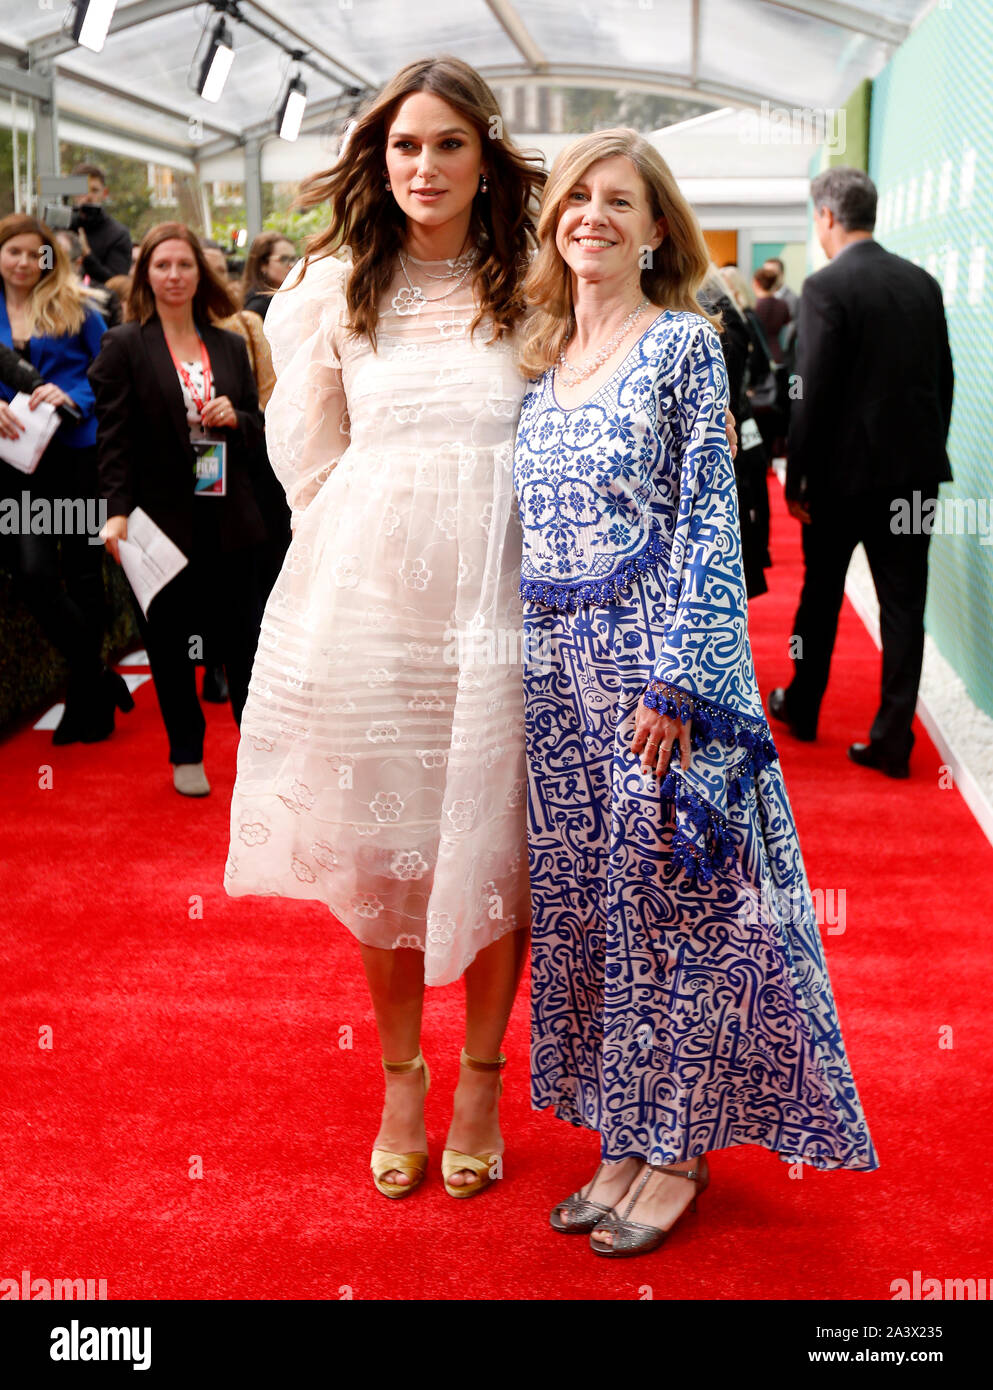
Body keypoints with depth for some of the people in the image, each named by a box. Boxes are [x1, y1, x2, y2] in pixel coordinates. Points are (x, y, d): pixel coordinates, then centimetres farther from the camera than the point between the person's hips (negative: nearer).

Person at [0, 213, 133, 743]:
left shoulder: (74, 308, 6)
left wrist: (73, 397, -15)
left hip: (79, 454, -1)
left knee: (83, 573, 6)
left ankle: (86, 698, 18)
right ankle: (99, 681, 0)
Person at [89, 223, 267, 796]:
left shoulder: (230, 346, 10)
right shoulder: (124, 346, -1)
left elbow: (260, 425, 15)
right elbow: (116, 436, -6)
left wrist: (237, 419, -8)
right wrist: (118, 511, -15)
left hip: (228, 517, 3)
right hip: (163, 518, -2)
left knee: (244, 636, 4)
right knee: (170, 641, 7)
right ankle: (187, 755, 22)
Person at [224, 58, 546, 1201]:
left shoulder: (531, 290, 4)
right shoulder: (334, 289, 7)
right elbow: (306, 457, 13)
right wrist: (370, 531, 4)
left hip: (493, 602, -1)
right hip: (367, 594, 1)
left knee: (492, 844, 4)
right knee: (378, 846, 7)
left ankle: (480, 1077, 21)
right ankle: (400, 1075, 24)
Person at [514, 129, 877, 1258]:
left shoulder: (683, 344, -3)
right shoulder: (544, 358, 14)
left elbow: (708, 519, -9)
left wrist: (675, 679, -16)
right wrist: (532, 666, 11)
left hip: (653, 657, -6)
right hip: (558, 667, 6)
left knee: (671, 892, 1)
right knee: (583, 898, 10)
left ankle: (679, 1146, 15)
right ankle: (624, 1134, 23)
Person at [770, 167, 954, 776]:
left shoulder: (826, 287, -13)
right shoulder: (923, 282, 5)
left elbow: (815, 393, -15)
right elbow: (944, 378, 9)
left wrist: (797, 478, -8)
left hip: (845, 472, -4)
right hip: (915, 469, 4)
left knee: (821, 594, 15)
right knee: (903, 603, 5)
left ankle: (802, 707, 32)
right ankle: (894, 738, 6)